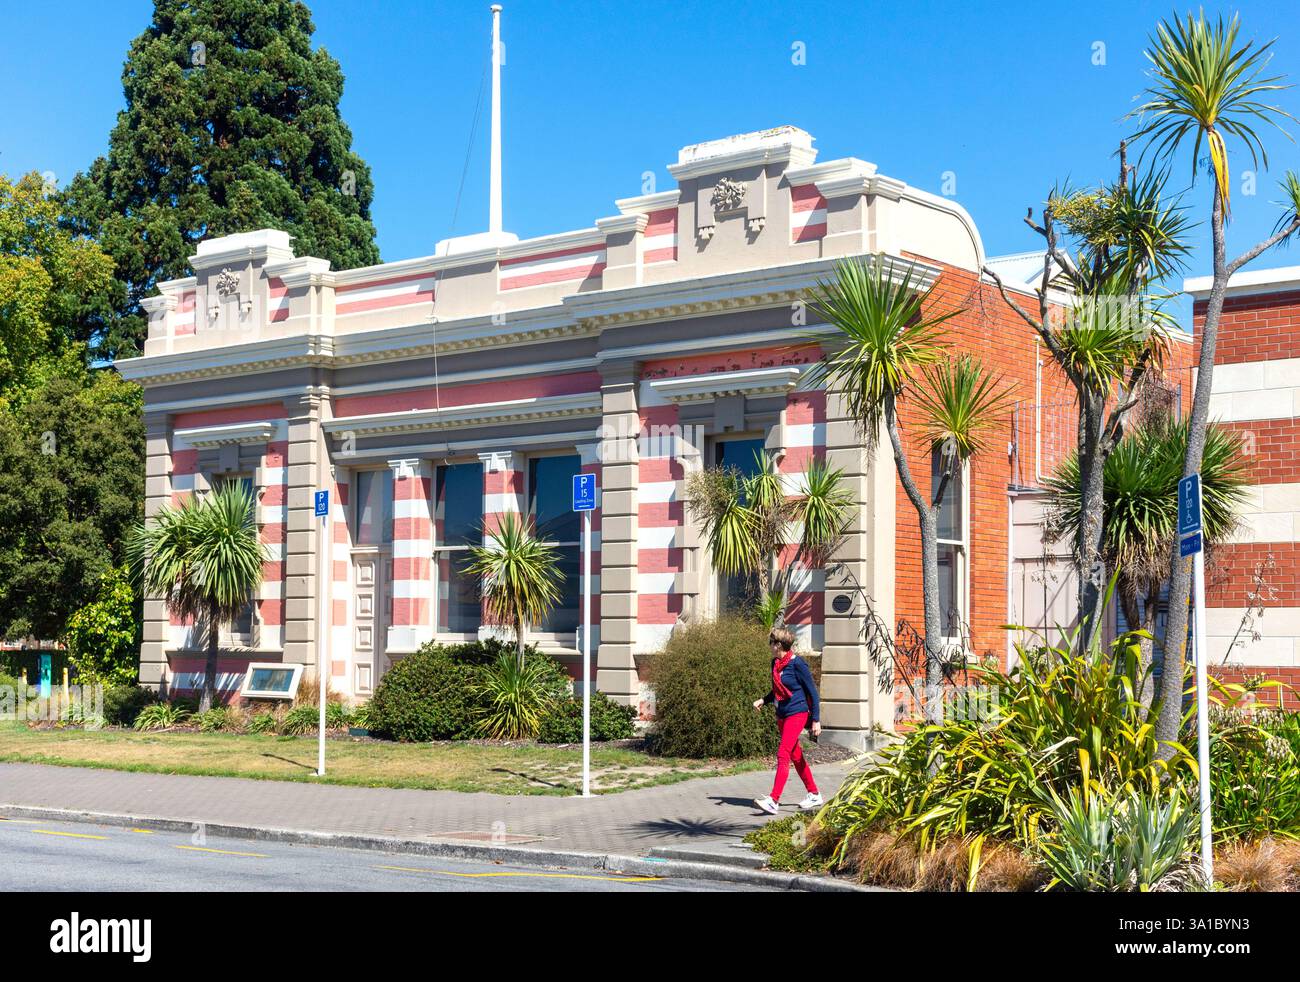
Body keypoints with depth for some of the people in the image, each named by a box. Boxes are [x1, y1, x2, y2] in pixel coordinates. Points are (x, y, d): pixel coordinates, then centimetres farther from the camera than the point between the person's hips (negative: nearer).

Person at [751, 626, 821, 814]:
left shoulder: (797, 664, -14)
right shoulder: (775, 663, 9)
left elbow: (812, 692, -10)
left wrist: (816, 720, -11)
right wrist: (763, 700, 5)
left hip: (797, 714, -9)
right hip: (782, 716, 9)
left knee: (783, 756, -15)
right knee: (796, 757, 15)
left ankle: (773, 800, -20)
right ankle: (814, 795, 27)